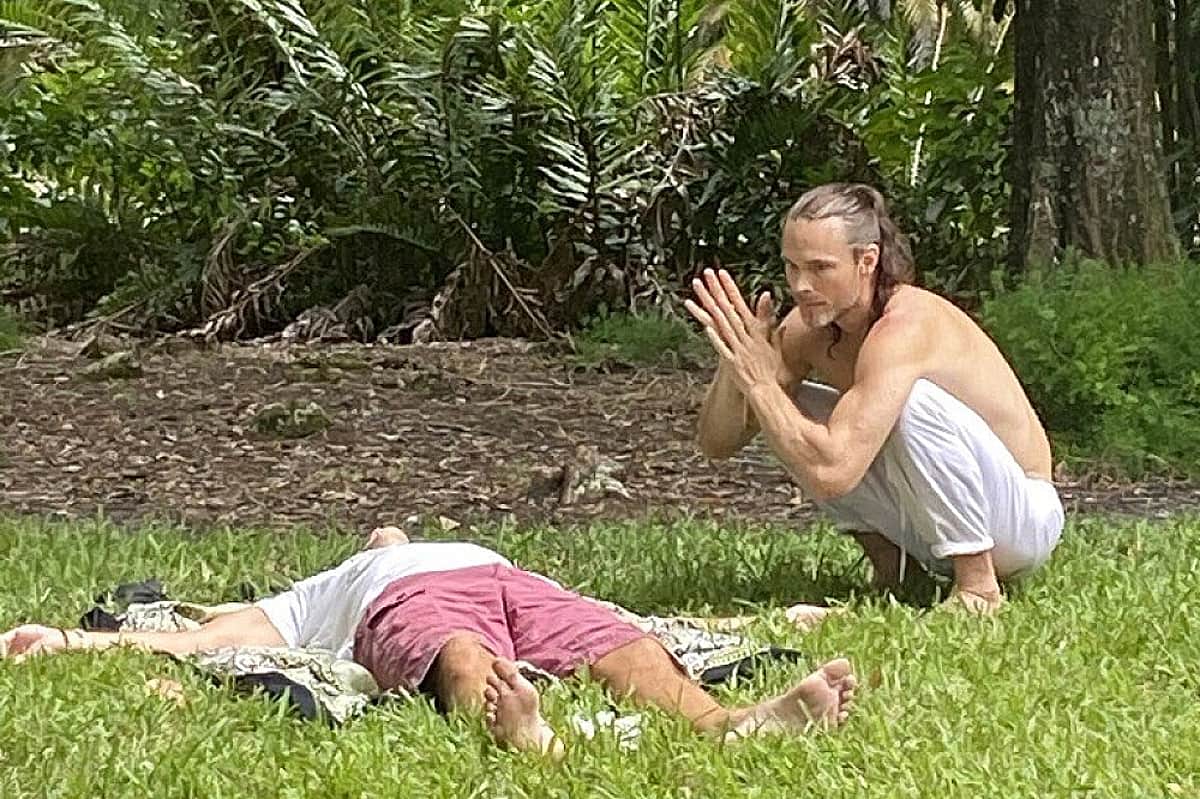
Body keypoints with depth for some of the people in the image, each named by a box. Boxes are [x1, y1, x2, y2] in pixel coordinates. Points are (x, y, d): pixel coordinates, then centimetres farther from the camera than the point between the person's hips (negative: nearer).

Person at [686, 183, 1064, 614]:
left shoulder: (905, 327, -29)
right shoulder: (809, 327, -5)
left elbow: (832, 474, -39)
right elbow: (717, 443, -4)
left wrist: (759, 379, -32)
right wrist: (734, 363, -23)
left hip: (1022, 518, -7)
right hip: (927, 524, 7)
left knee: (913, 399, -33)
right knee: (787, 415, -4)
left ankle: (978, 582, -19)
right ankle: (887, 561, 5)